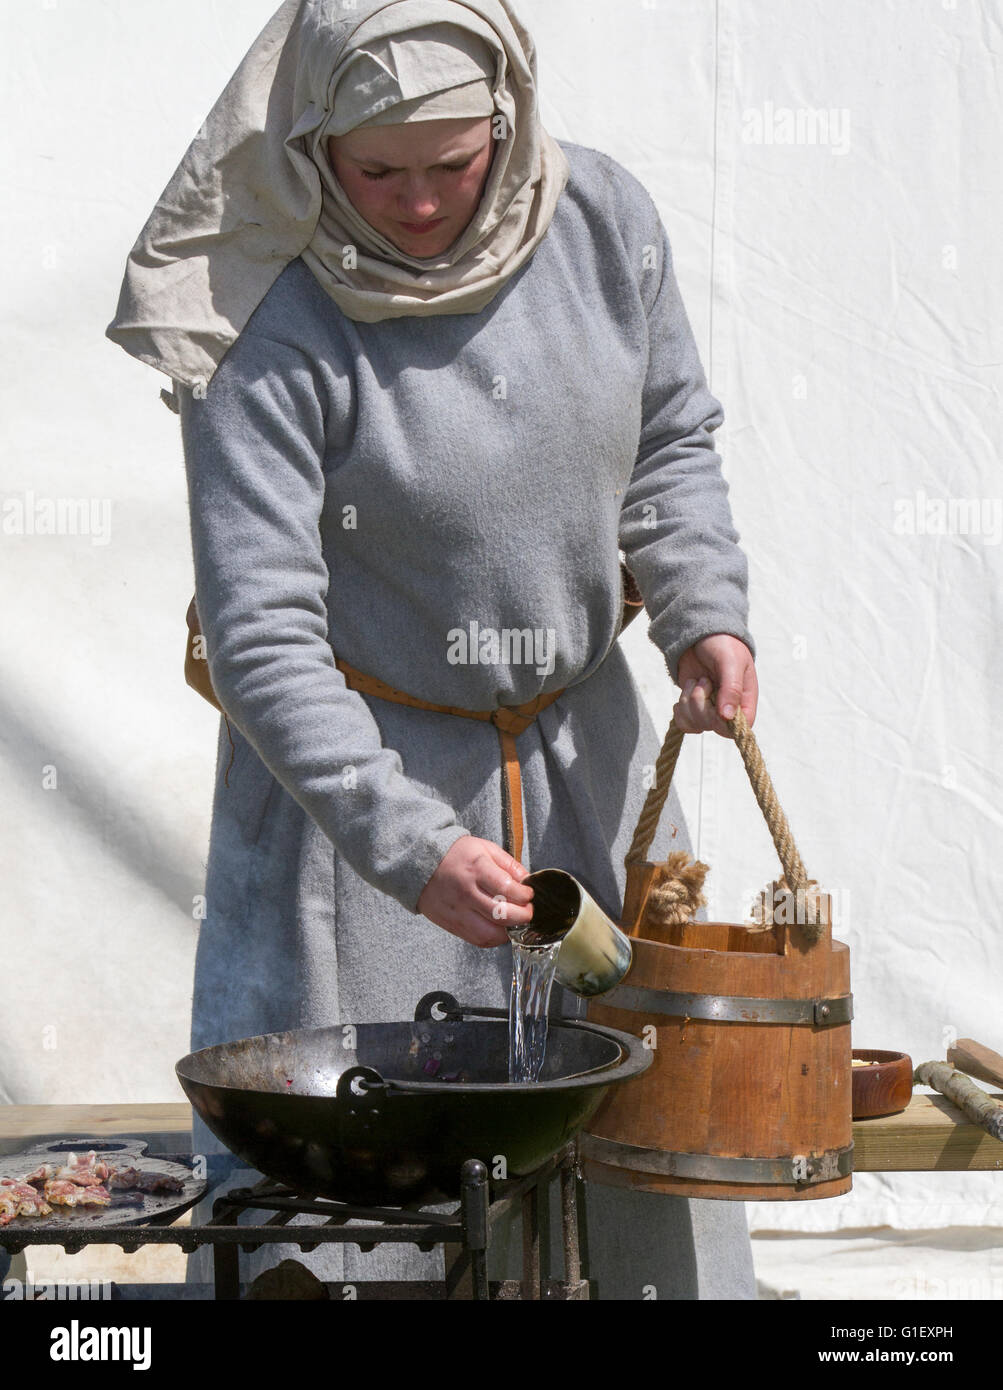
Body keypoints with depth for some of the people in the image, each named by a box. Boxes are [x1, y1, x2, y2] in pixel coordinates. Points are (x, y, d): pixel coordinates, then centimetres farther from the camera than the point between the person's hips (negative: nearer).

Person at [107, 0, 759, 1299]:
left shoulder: (604, 219, -10)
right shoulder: (271, 335, -24)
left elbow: (671, 441, 6)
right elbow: (260, 633, -26)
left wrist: (705, 610, -11)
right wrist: (410, 846, -34)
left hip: (580, 737, 5)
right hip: (360, 749, -4)